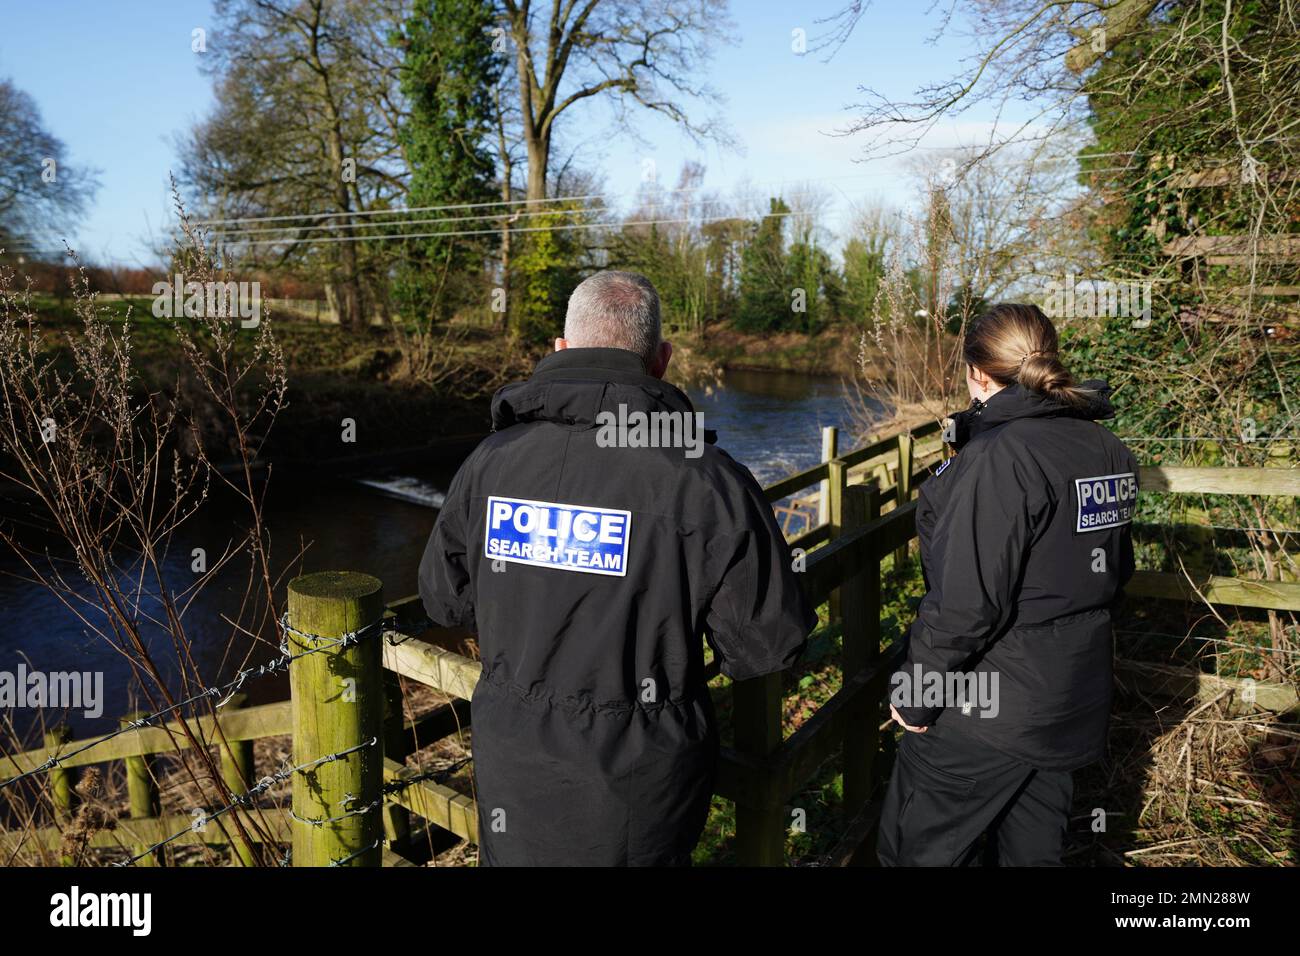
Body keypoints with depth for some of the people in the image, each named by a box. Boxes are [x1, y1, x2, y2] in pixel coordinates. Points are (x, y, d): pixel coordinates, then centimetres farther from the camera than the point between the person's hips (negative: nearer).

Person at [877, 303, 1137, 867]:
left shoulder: (999, 457, -23)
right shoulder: (1105, 448, 4)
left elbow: (967, 601, -26)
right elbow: (1115, 571, 14)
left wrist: (916, 695, -15)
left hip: (988, 706, -9)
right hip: (1076, 697, 9)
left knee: (916, 847, 7)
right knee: (1033, 846, 23)